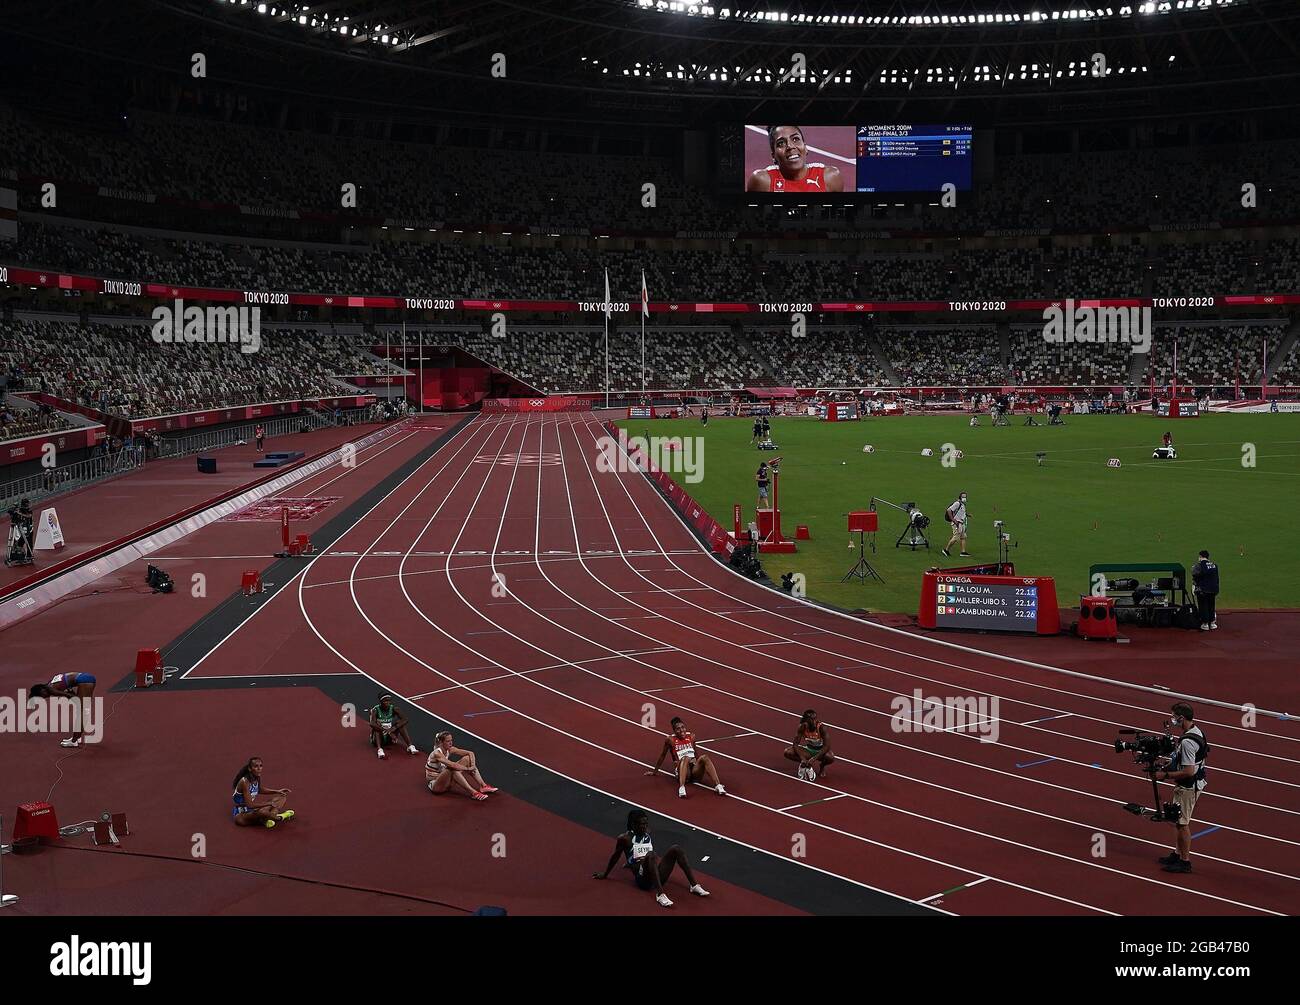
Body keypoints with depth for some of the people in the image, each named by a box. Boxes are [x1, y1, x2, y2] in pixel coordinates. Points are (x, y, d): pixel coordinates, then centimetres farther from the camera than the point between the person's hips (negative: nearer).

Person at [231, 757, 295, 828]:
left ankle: (270, 818, -19)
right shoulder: (244, 782, -25)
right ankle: (277, 818, -13)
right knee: (261, 811, -43)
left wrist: (277, 791, 12)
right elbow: (249, 805, -29)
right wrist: (269, 803, -27)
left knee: (281, 797, 7)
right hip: (241, 815, -10)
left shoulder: (257, 778, -1)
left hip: (252, 811, 10)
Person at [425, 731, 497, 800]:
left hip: (445, 781, 8)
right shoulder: (437, 754, -24)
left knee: (466, 759, -6)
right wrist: (467, 768, -31)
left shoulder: (449, 750, -1)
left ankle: (483, 786, -16)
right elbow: (452, 765, -39)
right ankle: (473, 793, -39)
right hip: (434, 785, -8)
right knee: (453, 769, -38)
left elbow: (470, 753, -1)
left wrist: (473, 766, -17)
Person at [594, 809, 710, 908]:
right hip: (642, 878, -6)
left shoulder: (647, 835, 16)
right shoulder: (625, 838, -2)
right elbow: (615, 857, 9)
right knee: (650, 855, -37)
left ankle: (694, 885, -18)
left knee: (676, 849, -13)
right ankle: (660, 894, -49)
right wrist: (605, 875, 19)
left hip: (658, 875, 6)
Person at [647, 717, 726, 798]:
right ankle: (681, 788, -55)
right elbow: (663, 755, 14)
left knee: (705, 757, -28)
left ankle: (717, 786, -41)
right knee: (685, 758, -36)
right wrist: (655, 771, 23)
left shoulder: (691, 736, 12)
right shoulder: (671, 739, 1)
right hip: (681, 770, -3)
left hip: (695, 770, 3)